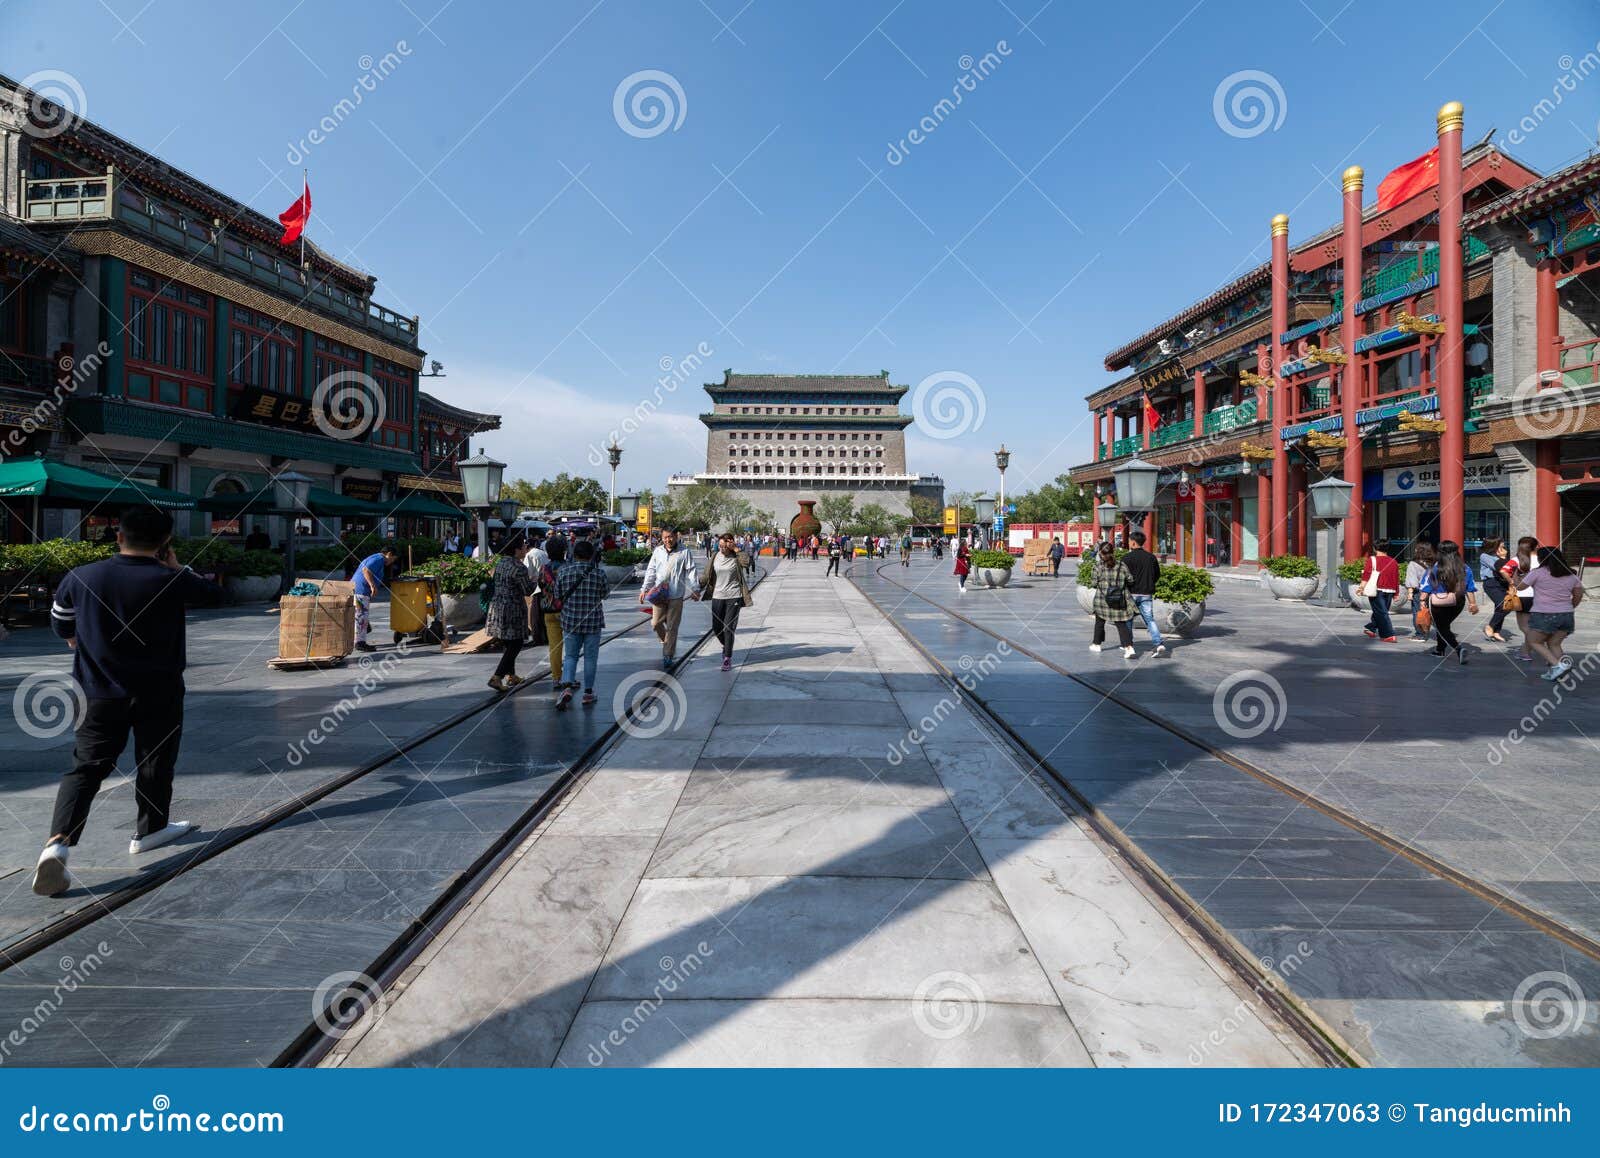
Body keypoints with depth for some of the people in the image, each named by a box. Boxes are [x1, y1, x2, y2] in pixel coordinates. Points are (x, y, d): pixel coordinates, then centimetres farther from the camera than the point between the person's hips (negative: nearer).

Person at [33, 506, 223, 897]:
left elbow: (61, 625, 14)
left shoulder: (80, 577, -3)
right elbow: (215, 595, 4)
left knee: (86, 766, 4)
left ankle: (58, 842, -12)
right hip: (158, 692, -2)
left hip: (98, 692, 2)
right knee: (155, 762, 14)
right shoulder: (170, 580, -15)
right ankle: (150, 830, 26)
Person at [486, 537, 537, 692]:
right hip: (513, 609, -9)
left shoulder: (499, 562, 7)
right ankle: (496, 678, -8)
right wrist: (533, 579, 7)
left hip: (497, 607, 9)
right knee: (515, 644, 0)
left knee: (507, 644, 18)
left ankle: (511, 676, 28)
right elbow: (528, 591, -14)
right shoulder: (519, 567, -18)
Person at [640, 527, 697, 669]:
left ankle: (668, 655, 11)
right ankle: (666, 642, 32)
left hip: (676, 595, -3)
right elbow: (651, 571, 10)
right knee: (656, 624, 3)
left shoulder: (684, 552, -1)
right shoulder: (657, 551, 8)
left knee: (672, 626, 2)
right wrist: (644, 589, 3)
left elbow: (690, 572, 0)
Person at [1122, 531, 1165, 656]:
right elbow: (1157, 575, 10)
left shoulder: (1127, 558, -11)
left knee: (1128, 619, 13)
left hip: (1132, 593, -3)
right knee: (1150, 619, 5)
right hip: (1147, 594, 4)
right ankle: (1159, 644, -11)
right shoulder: (1151, 557, 4)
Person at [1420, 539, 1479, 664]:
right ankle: (1440, 649, 36)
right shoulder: (1465, 569, -1)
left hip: (1438, 603, -5)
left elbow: (1426, 588, -10)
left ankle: (1458, 647, -20)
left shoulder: (1434, 569, -11)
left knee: (1441, 628, 4)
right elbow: (1470, 589, 4)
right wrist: (1473, 604, 10)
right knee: (1445, 624, 24)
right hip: (1457, 602, 5)